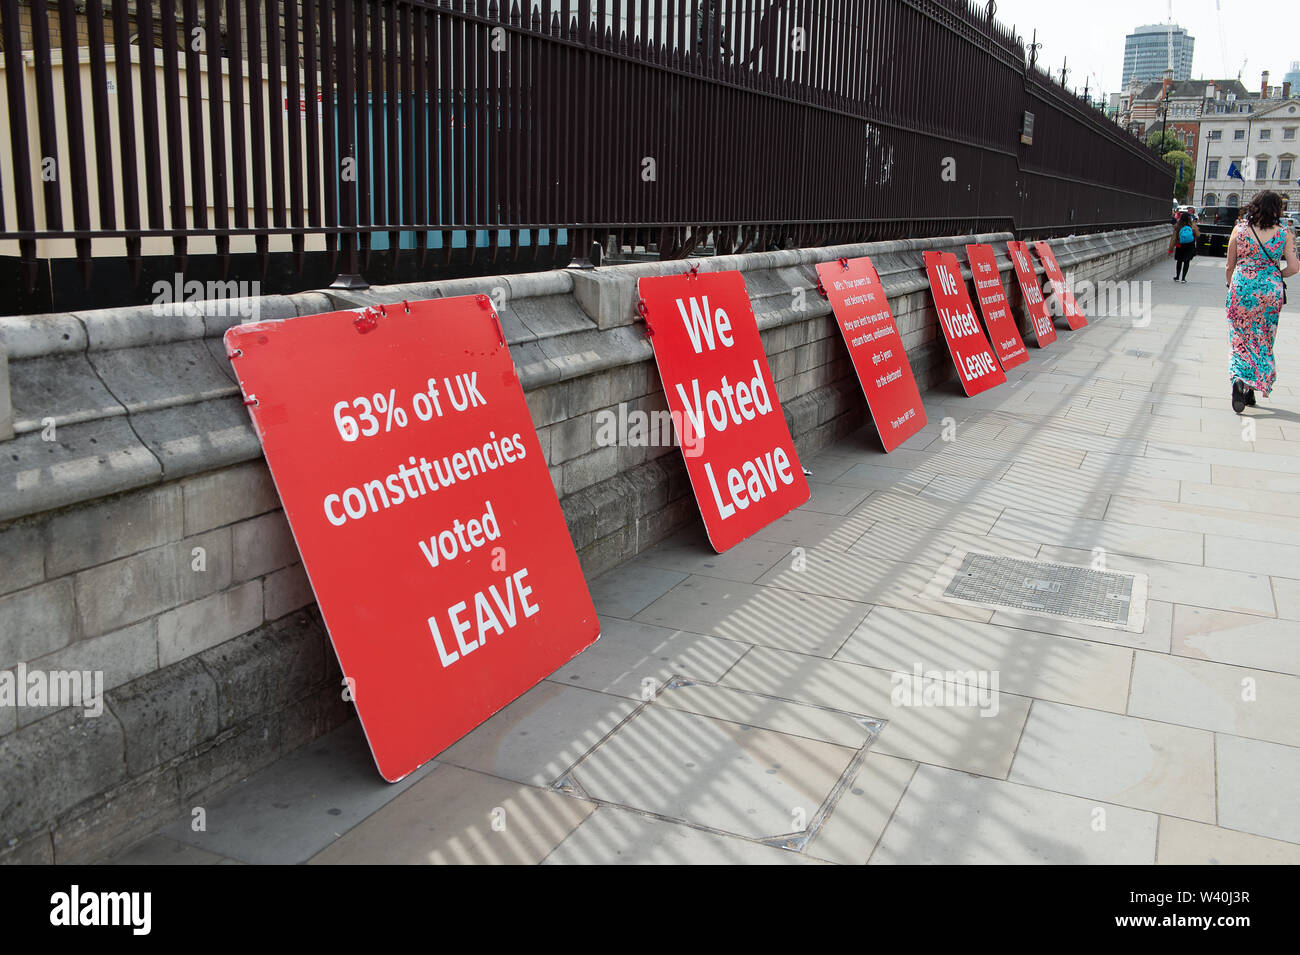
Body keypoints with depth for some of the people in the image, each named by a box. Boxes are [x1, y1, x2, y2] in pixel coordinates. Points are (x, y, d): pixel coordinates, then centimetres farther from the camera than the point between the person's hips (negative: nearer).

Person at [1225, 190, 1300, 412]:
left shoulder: (1239, 229, -3)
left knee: (1241, 338, 4)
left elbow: (1230, 266, 3)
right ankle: (1251, 390, 13)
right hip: (1270, 290, 1)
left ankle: (1239, 378, -22)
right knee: (1263, 340, 13)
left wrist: (1231, 286, 20)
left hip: (1242, 288, -1)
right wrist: (1275, 276, 17)